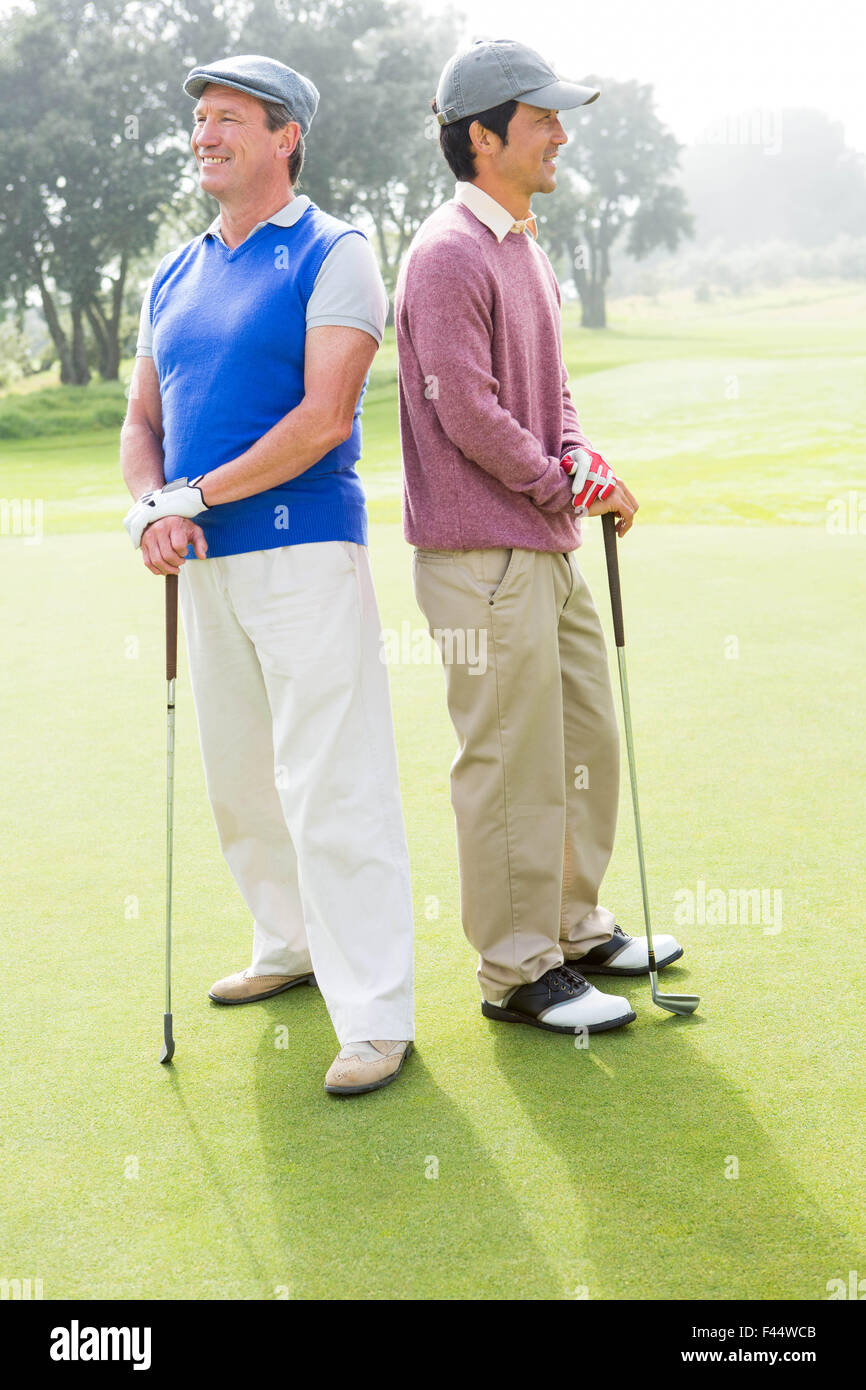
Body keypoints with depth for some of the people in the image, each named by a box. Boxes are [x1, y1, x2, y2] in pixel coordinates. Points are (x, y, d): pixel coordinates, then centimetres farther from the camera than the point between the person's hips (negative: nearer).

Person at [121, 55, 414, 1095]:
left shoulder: (332, 256, -4)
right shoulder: (174, 277, 18)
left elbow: (322, 419, -15)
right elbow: (142, 421, 17)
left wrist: (195, 497, -12)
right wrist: (149, 508, -5)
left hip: (304, 549, -7)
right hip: (204, 563, 8)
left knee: (331, 785, -9)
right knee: (236, 783, 15)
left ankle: (376, 1017, -4)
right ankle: (292, 947, 33)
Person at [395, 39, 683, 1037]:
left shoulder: (526, 247, 17)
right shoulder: (447, 255, -14)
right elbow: (468, 414, -20)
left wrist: (581, 459, 1)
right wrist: (568, 482, -9)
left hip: (550, 548, 10)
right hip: (484, 556, -10)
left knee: (587, 743, 18)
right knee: (512, 765, -2)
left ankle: (574, 926, 34)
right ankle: (516, 971, 11)